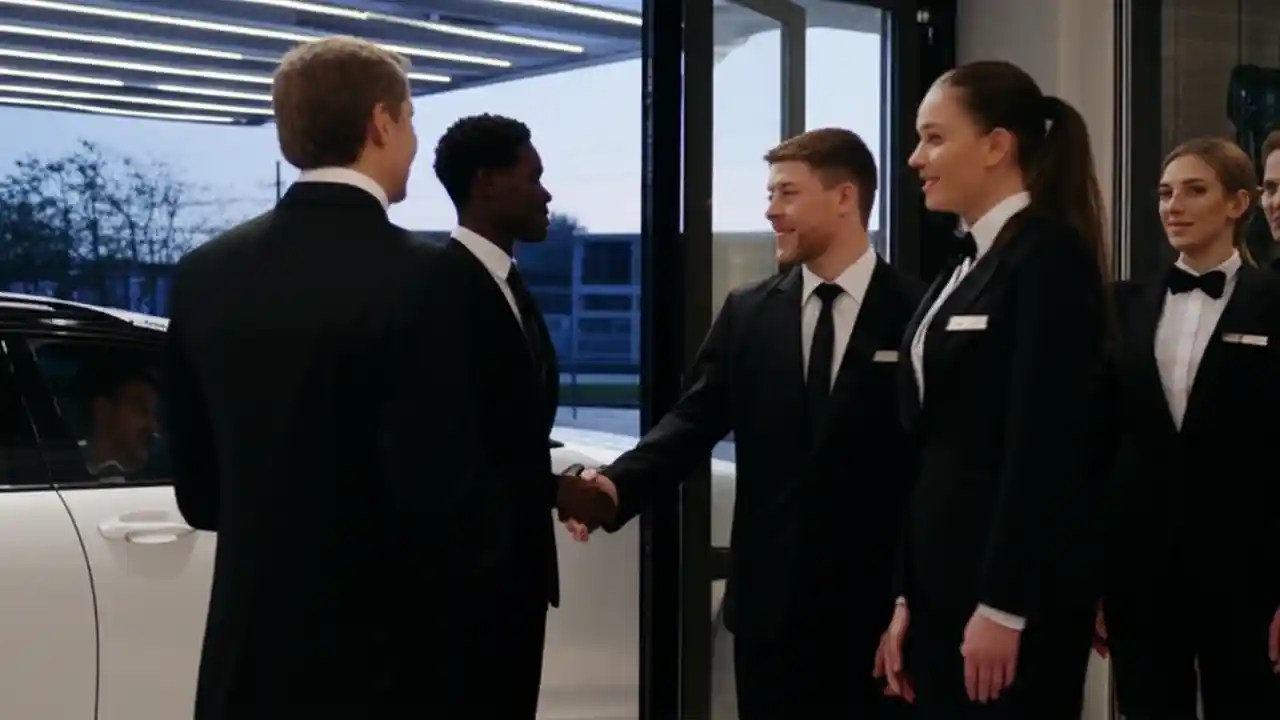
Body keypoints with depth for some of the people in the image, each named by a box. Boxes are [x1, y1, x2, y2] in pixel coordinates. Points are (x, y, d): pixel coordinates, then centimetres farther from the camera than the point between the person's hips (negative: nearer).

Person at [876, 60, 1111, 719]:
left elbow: (1043, 442, -18)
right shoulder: (964, 264, 14)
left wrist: (1002, 607, -18)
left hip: (1016, 590, -8)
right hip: (945, 576, 8)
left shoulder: (1049, 255, -11)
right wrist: (908, 595, 11)